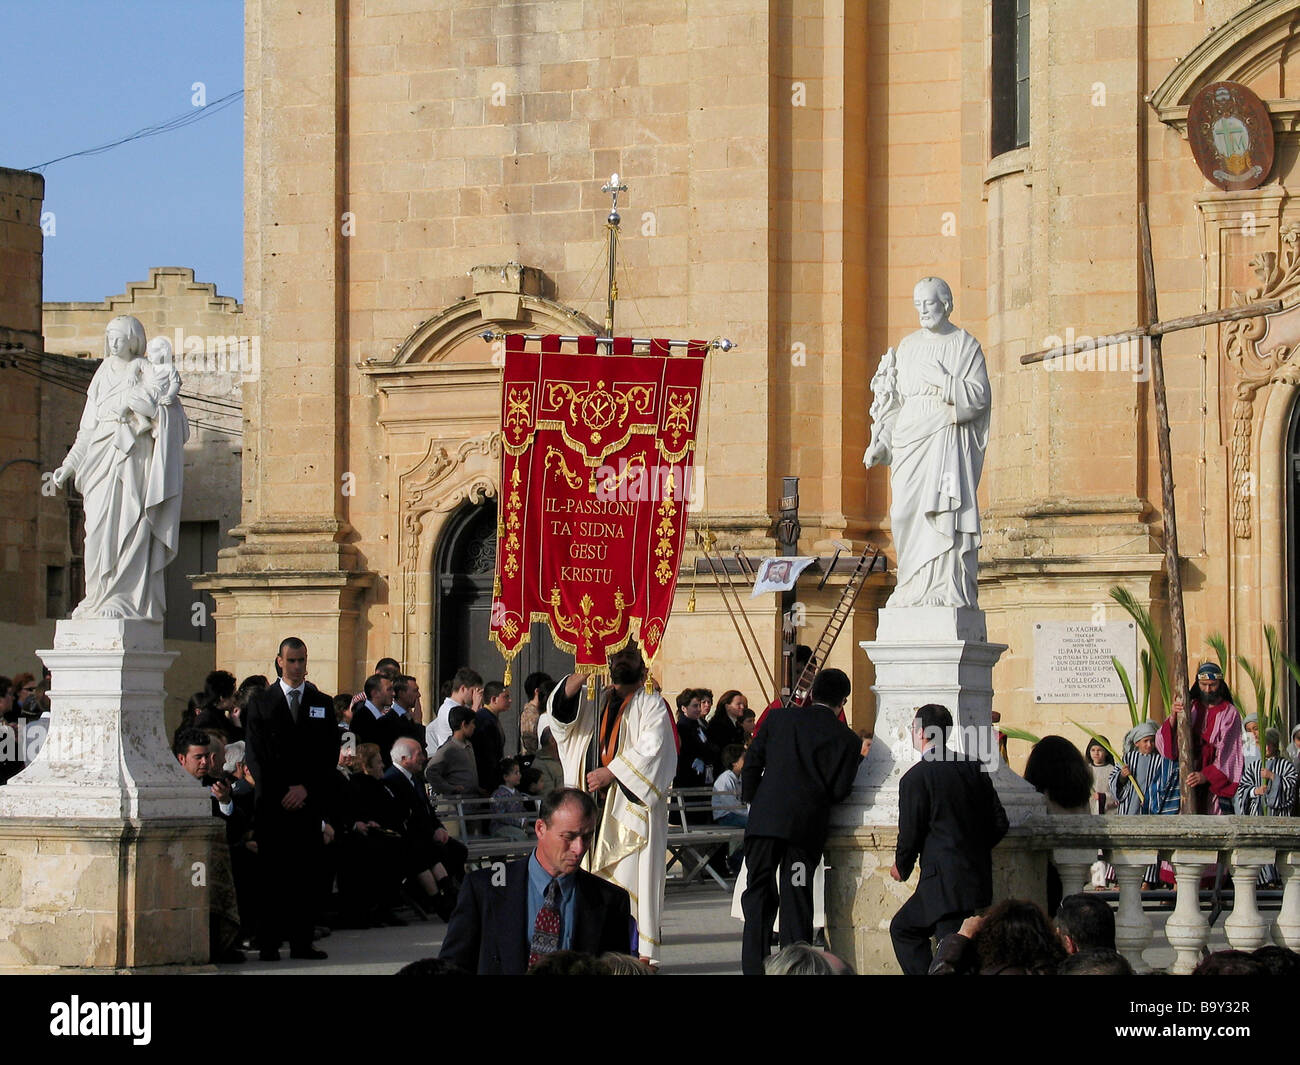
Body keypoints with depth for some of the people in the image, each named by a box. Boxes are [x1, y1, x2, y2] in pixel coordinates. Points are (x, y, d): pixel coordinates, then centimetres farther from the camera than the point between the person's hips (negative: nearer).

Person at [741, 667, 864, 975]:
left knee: (759, 893, 7)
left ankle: (754, 967, 2)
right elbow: (839, 790, 0)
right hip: (808, 825, -1)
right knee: (796, 899, 5)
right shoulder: (846, 739, 1)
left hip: (765, 819, 1)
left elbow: (752, 762, 6)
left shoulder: (778, 717, 6)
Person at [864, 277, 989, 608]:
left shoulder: (965, 345, 2)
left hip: (947, 440, -4)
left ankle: (950, 591, -14)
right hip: (911, 441, 4)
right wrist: (881, 443, 6)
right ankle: (916, 590, 3)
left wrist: (940, 381, -14)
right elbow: (894, 400, 14)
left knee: (944, 512, -13)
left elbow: (979, 396, -5)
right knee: (909, 515, -3)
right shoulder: (908, 347, 14)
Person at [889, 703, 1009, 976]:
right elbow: (999, 824, 9)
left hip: (946, 883, -8)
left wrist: (902, 869, 12)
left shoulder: (916, 778, -12)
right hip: (978, 877, 8)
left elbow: (910, 835, -8)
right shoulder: (974, 767, 8)